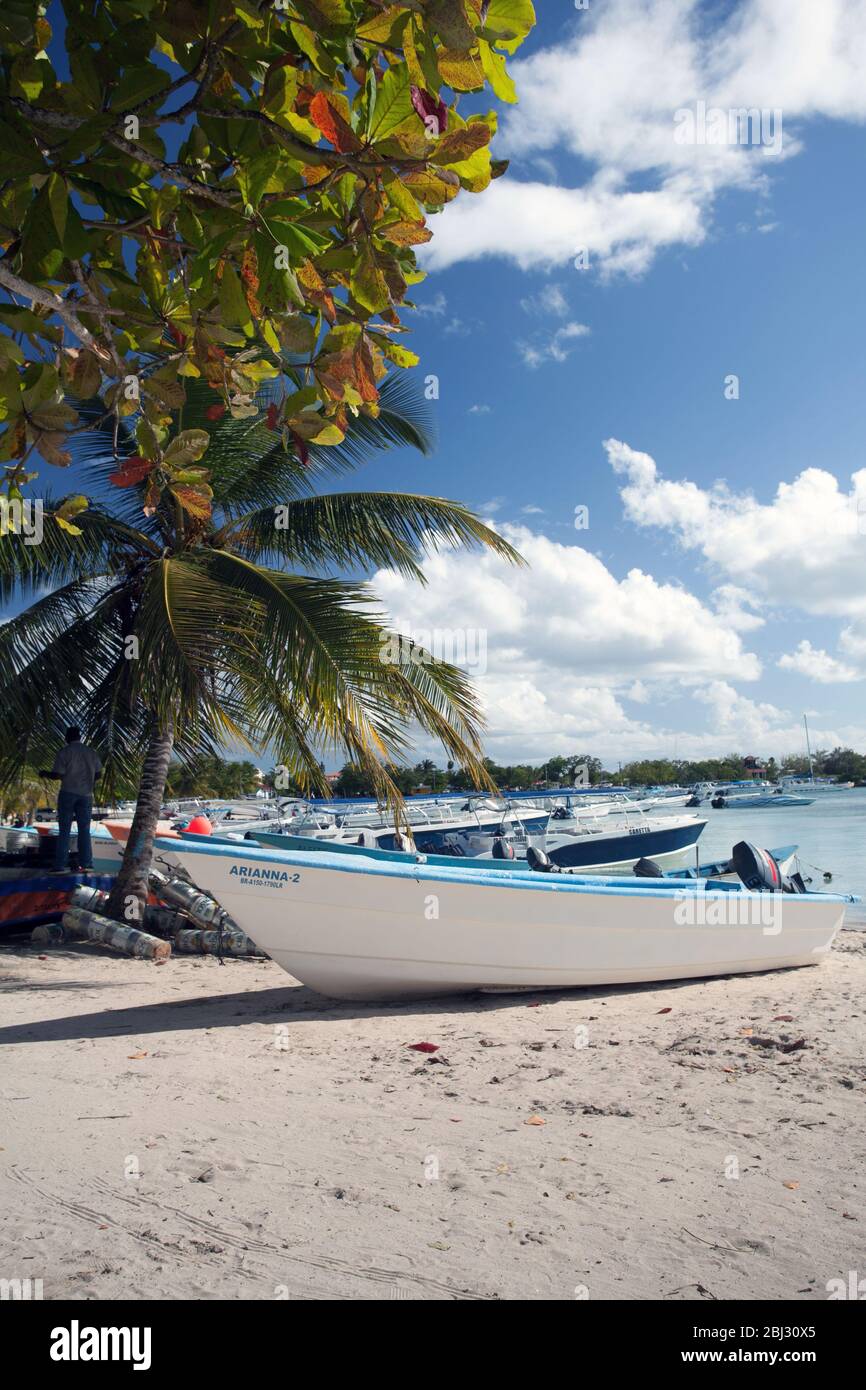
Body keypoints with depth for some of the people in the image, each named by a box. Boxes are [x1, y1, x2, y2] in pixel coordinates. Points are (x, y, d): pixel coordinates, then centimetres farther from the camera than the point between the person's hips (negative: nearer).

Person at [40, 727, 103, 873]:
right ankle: (86, 864, 2)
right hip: (86, 794, 3)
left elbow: (57, 774, -10)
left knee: (64, 831, 1)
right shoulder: (92, 752, 7)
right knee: (84, 830, 7)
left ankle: (59, 866, -1)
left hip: (68, 793, -3)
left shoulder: (64, 752, -6)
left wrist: (45, 774, 9)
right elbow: (97, 774, 8)